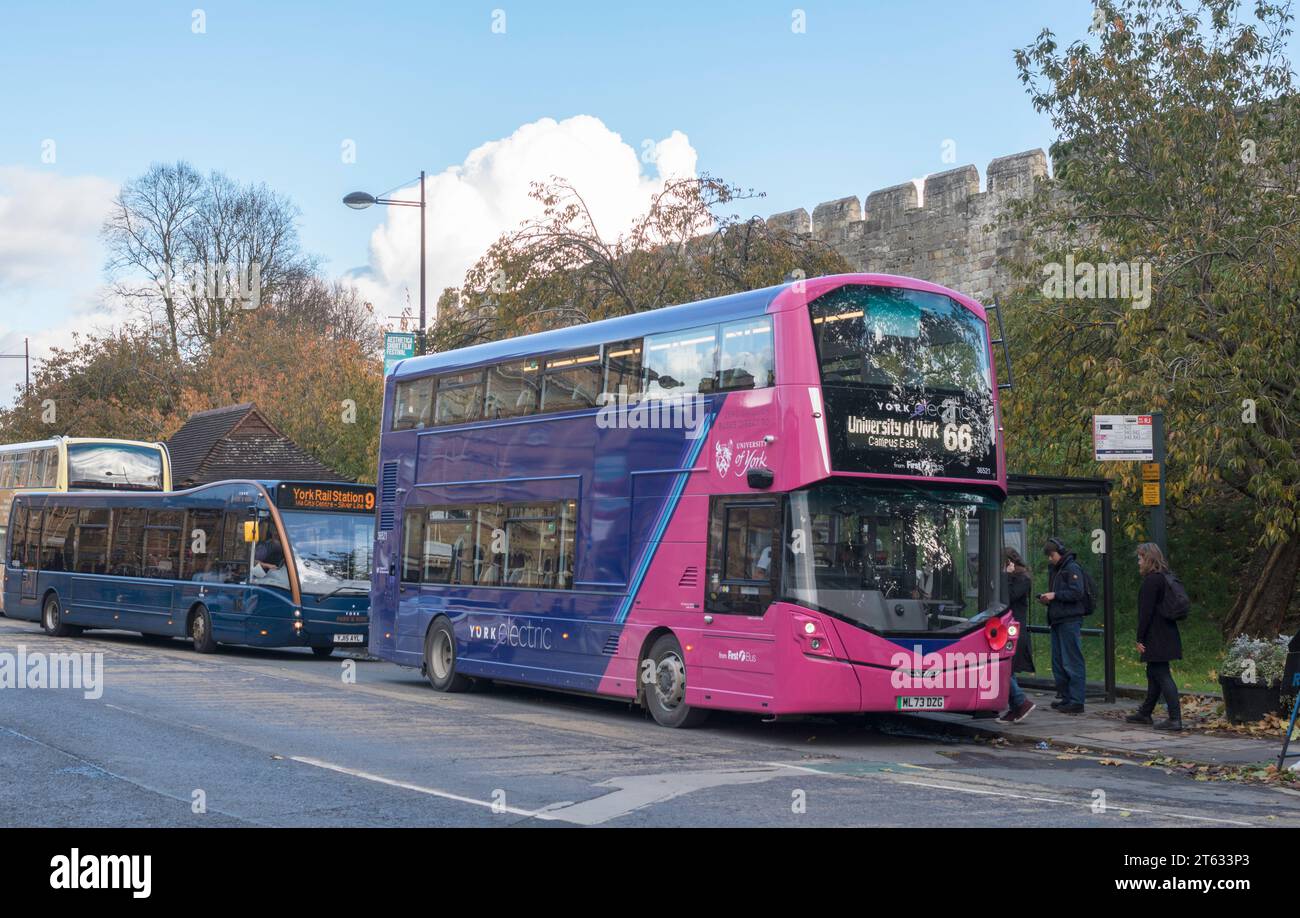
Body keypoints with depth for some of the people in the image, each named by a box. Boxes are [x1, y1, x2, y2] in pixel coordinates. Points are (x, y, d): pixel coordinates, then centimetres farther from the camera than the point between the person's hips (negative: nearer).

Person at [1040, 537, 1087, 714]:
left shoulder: (1073, 568, -8)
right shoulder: (1054, 569, 20)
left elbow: (1077, 592, -18)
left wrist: (1055, 595, -17)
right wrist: (1046, 599, 7)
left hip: (1070, 621, -9)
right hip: (1057, 620, 9)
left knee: (1072, 662, -8)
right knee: (1058, 662, 10)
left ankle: (1076, 701, -7)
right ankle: (1066, 697, 17)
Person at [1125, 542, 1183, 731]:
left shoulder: (1151, 580, -16)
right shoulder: (1164, 577, 15)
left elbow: (1146, 611, -19)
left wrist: (1140, 638, -15)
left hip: (1156, 637, -10)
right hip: (1166, 635, 10)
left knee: (1162, 675, -9)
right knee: (1153, 673, 19)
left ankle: (1175, 718, -11)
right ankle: (1145, 713, 31)